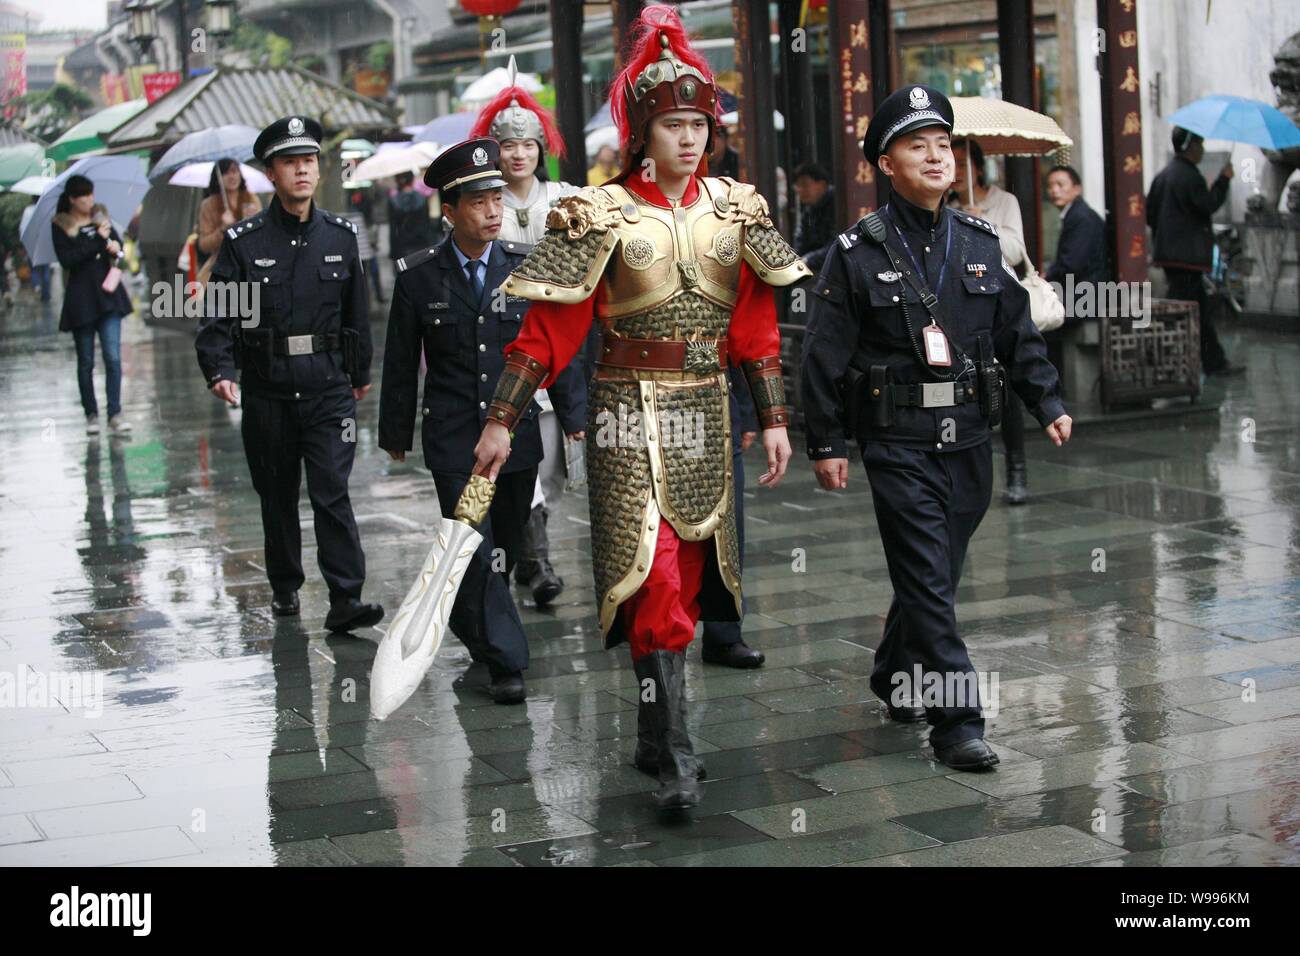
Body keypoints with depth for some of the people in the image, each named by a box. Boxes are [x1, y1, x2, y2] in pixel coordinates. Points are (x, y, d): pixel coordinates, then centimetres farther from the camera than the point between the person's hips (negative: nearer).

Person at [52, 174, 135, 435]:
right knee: (85, 362, 7)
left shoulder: (100, 216, 8)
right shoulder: (61, 226, -2)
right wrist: (98, 240, -16)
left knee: (113, 357, -8)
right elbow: (66, 259, -14)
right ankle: (91, 414, 18)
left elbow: (117, 242, 19)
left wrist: (115, 247, -5)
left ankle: (115, 414, -5)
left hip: (108, 296, 2)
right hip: (81, 299, -2)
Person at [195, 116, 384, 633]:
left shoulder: (340, 235, 6)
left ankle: (345, 599, -11)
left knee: (332, 492, -9)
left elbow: (355, 313, 15)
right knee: (277, 494, 12)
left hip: (329, 390, 0)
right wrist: (219, 371, -21)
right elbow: (218, 316, -6)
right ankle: (284, 587, 29)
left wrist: (360, 373, 21)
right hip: (267, 393, 0)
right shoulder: (243, 241, -1)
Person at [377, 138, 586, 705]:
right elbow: (401, 363, 4)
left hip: (517, 434, 3)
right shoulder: (418, 276, -2)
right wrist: (395, 434, 7)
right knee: (475, 550, -10)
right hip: (453, 441, -3)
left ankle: (469, 624, 39)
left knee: (505, 546, 14)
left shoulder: (526, 268, 2)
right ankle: (505, 663, -6)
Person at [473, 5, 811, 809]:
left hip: (706, 412, 5)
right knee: (653, 576, -13)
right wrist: (502, 421, -12)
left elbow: (756, 325, 9)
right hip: (631, 414, -5)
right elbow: (550, 328, -8)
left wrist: (775, 419, 5)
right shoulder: (602, 216, -7)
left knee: (690, 573, 11)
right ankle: (675, 755, -9)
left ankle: (655, 732, 26)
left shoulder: (734, 209, 6)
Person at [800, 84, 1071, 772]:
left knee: (937, 574, 14)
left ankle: (895, 680, 36)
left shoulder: (980, 243, 9)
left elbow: (1018, 334, 16)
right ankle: (957, 722, -6)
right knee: (927, 580, -8)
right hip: (898, 444, -5)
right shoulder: (858, 253, -5)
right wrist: (824, 443, -5)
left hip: (968, 439, 5)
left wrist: (1048, 404, 7)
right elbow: (824, 354, -4)